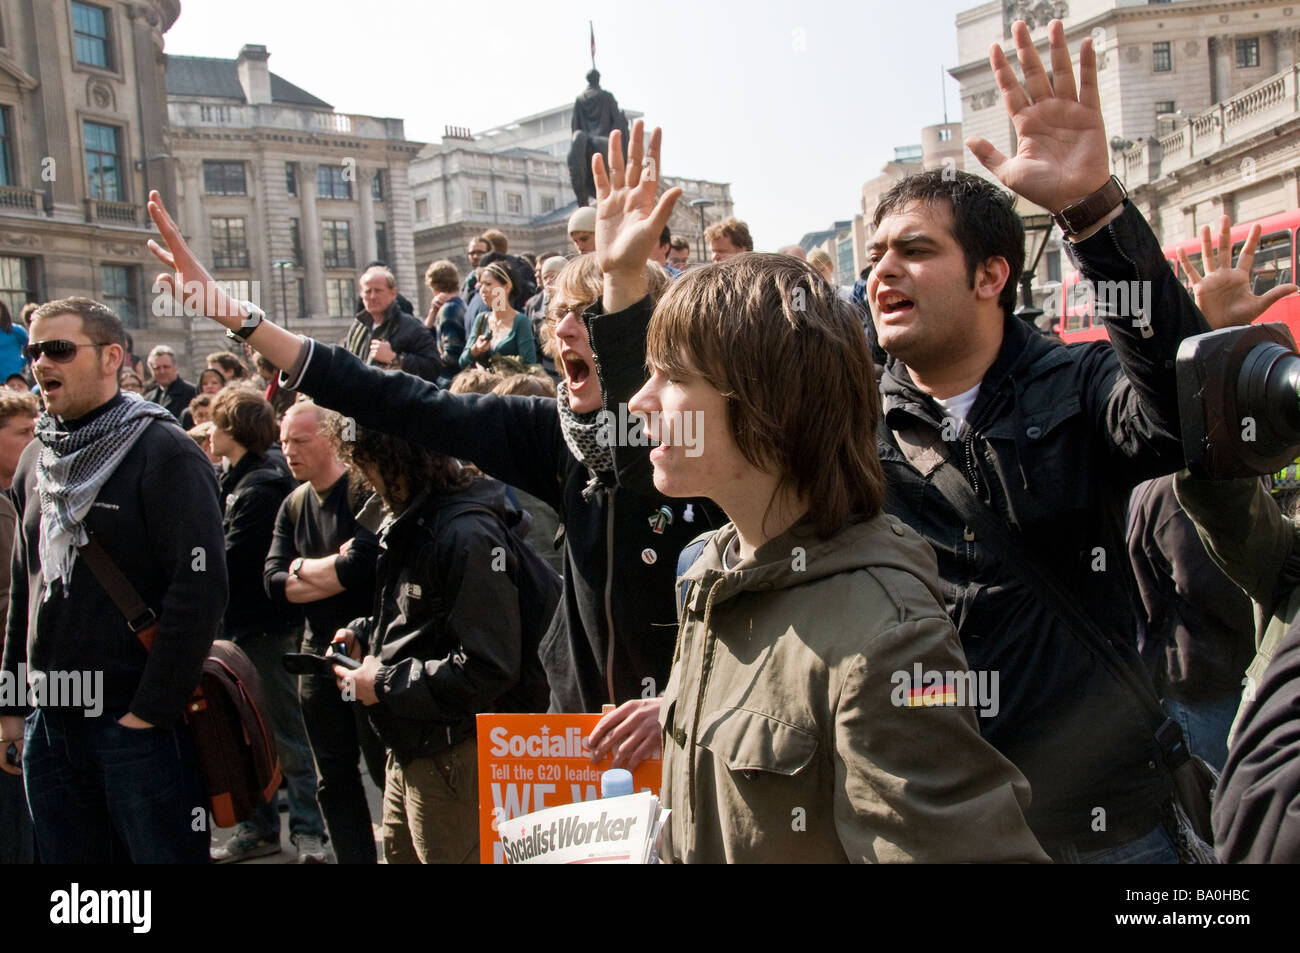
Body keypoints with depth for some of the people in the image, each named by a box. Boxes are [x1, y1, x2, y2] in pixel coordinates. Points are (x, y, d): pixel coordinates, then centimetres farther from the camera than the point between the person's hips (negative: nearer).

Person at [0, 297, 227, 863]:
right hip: (49, 726, 7)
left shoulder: (162, 451, -10)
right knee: (64, 855, 15)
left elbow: (200, 588, -17)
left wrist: (152, 711, -17)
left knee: (163, 852, 4)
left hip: (138, 725, -6)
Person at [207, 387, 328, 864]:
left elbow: (230, 567, -19)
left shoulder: (257, 489, -17)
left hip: (265, 628, -9)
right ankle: (258, 827, 24)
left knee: (286, 734, -1)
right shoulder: (237, 480, 12)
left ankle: (308, 831, 8)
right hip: (242, 626, 9)